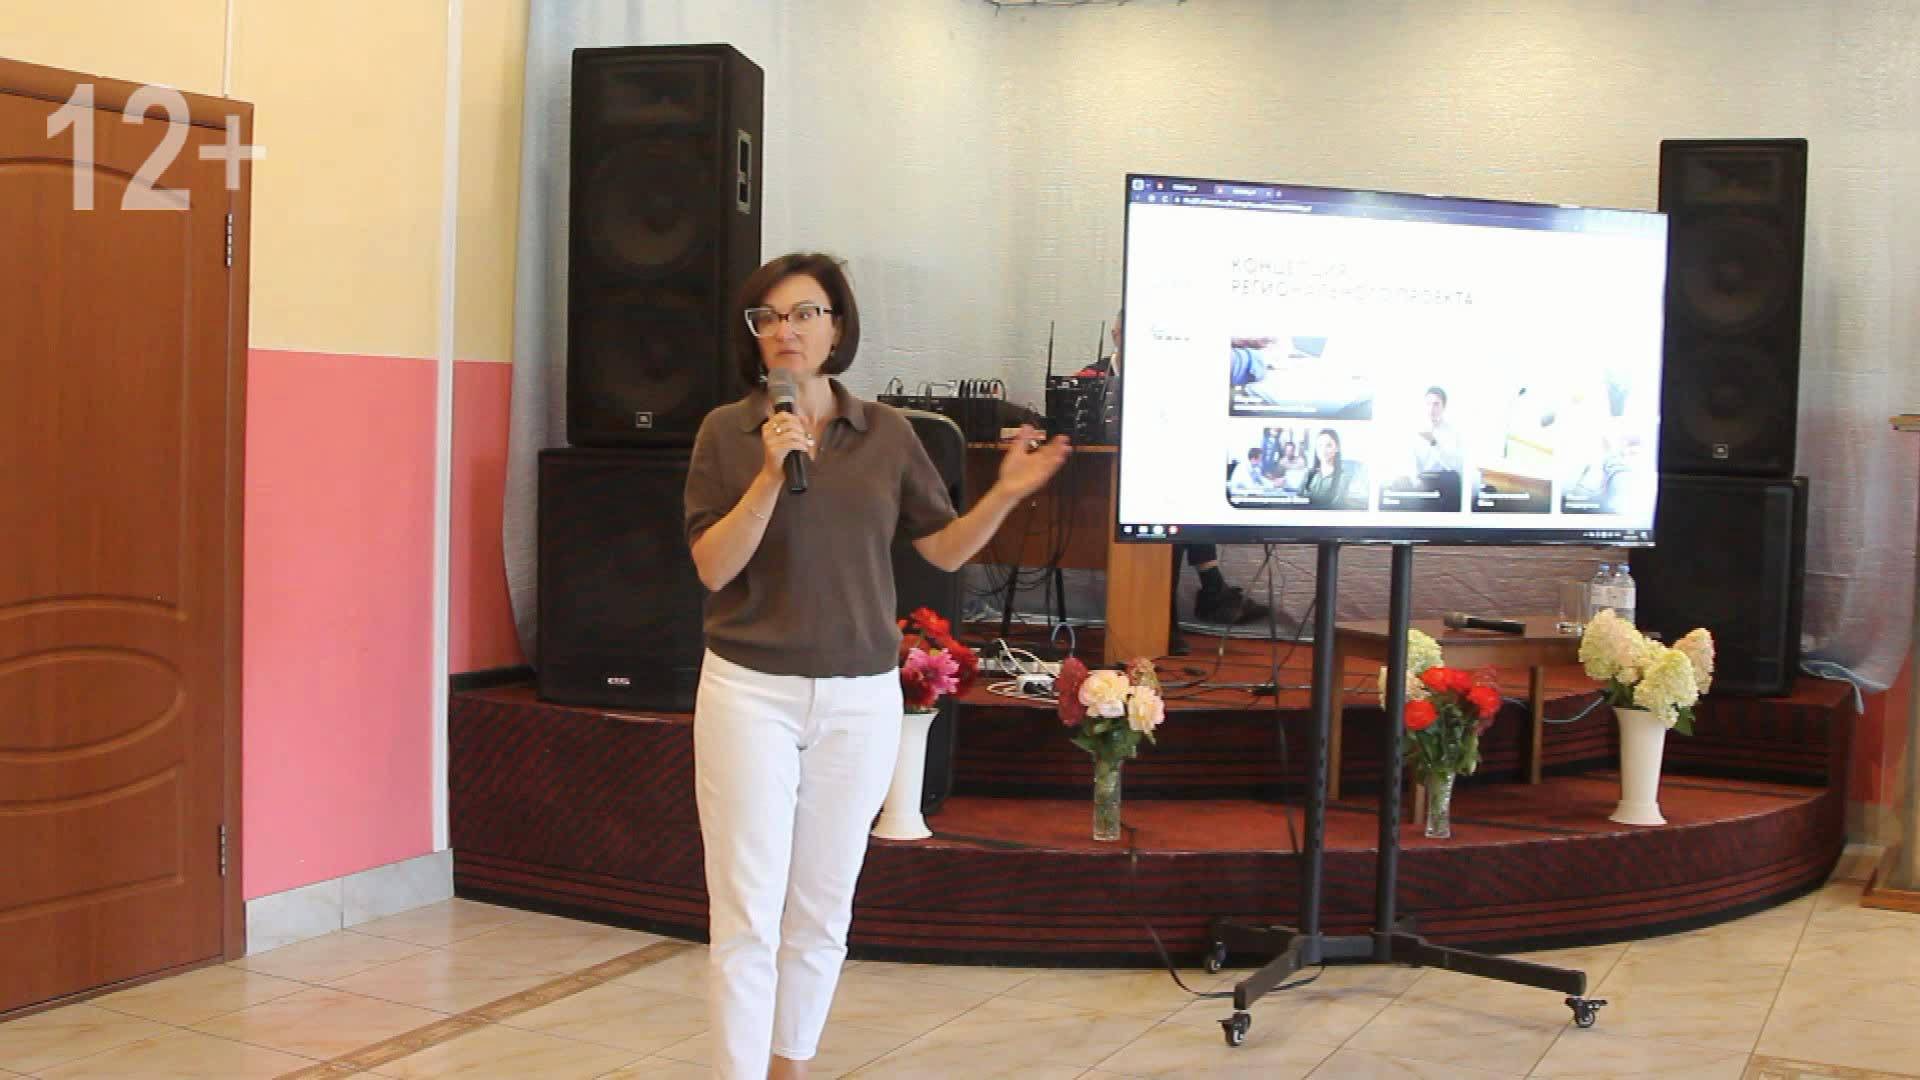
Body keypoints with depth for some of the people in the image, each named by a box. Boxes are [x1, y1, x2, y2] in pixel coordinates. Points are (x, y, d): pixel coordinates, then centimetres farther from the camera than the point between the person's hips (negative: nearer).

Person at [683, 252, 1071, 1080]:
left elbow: (947, 549, 8)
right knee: (747, 916, -3)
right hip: (751, 692, -2)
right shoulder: (727, 431, -2)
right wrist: (771, 475, -19)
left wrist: (1006, 493, -8)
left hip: (861, 699, 2)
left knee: (822, 910, 12)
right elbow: (713, 568, -8)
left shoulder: (886, 434, 4)